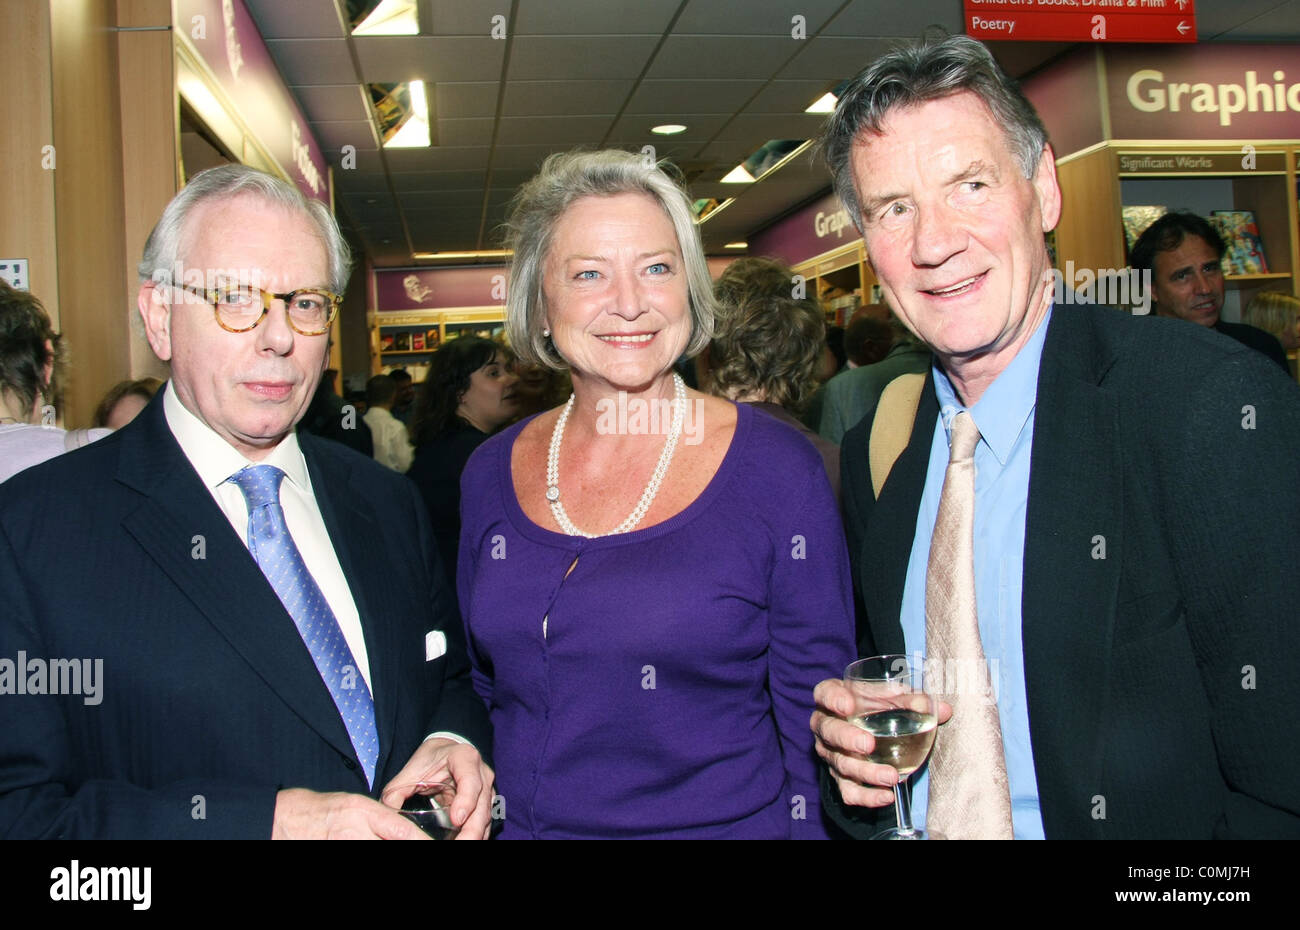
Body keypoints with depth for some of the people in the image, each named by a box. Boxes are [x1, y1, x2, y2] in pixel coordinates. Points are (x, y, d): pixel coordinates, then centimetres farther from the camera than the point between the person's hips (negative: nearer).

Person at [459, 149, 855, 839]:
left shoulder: (777, 470, -14)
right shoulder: (491, 475, -3)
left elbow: (817, 733, -10)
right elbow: (484, 690, 8)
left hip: (724, 823, -3)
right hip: (523, 824, 4)